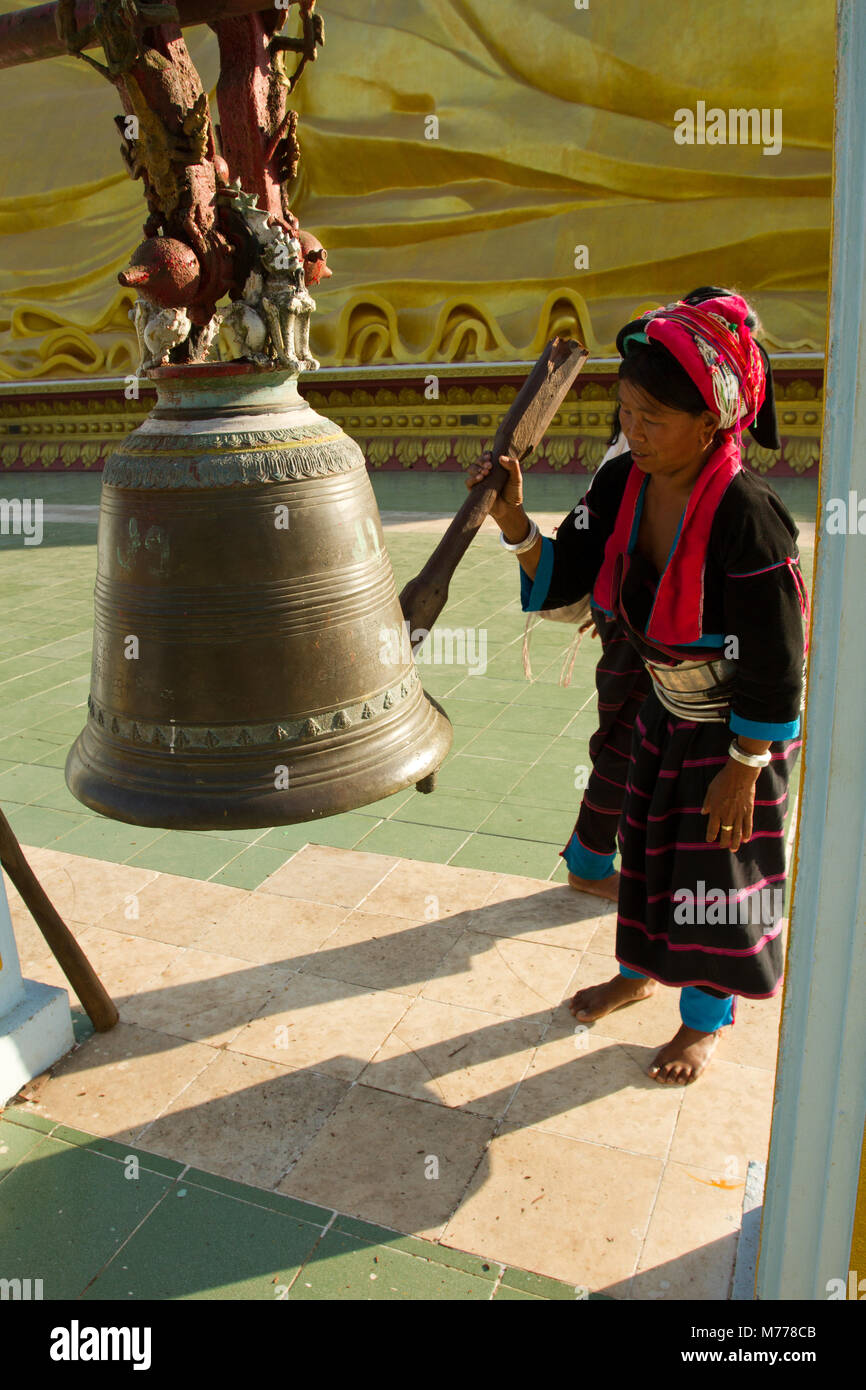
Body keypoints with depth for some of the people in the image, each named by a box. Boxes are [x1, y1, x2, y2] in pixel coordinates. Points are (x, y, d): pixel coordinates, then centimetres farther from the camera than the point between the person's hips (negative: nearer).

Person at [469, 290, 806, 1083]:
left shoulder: (746, 516, -32)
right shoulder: (622, 486, -12)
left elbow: (774, 665, -26)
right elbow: (560, 582, -7)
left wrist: (743, 768, -20)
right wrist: (514, 522, -25)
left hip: (743, 727, -6)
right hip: (670, 708, 7)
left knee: (719, 861, 8)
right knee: (649, 840, 19)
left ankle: (707, 1018, 32)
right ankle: (641, 971, 44)